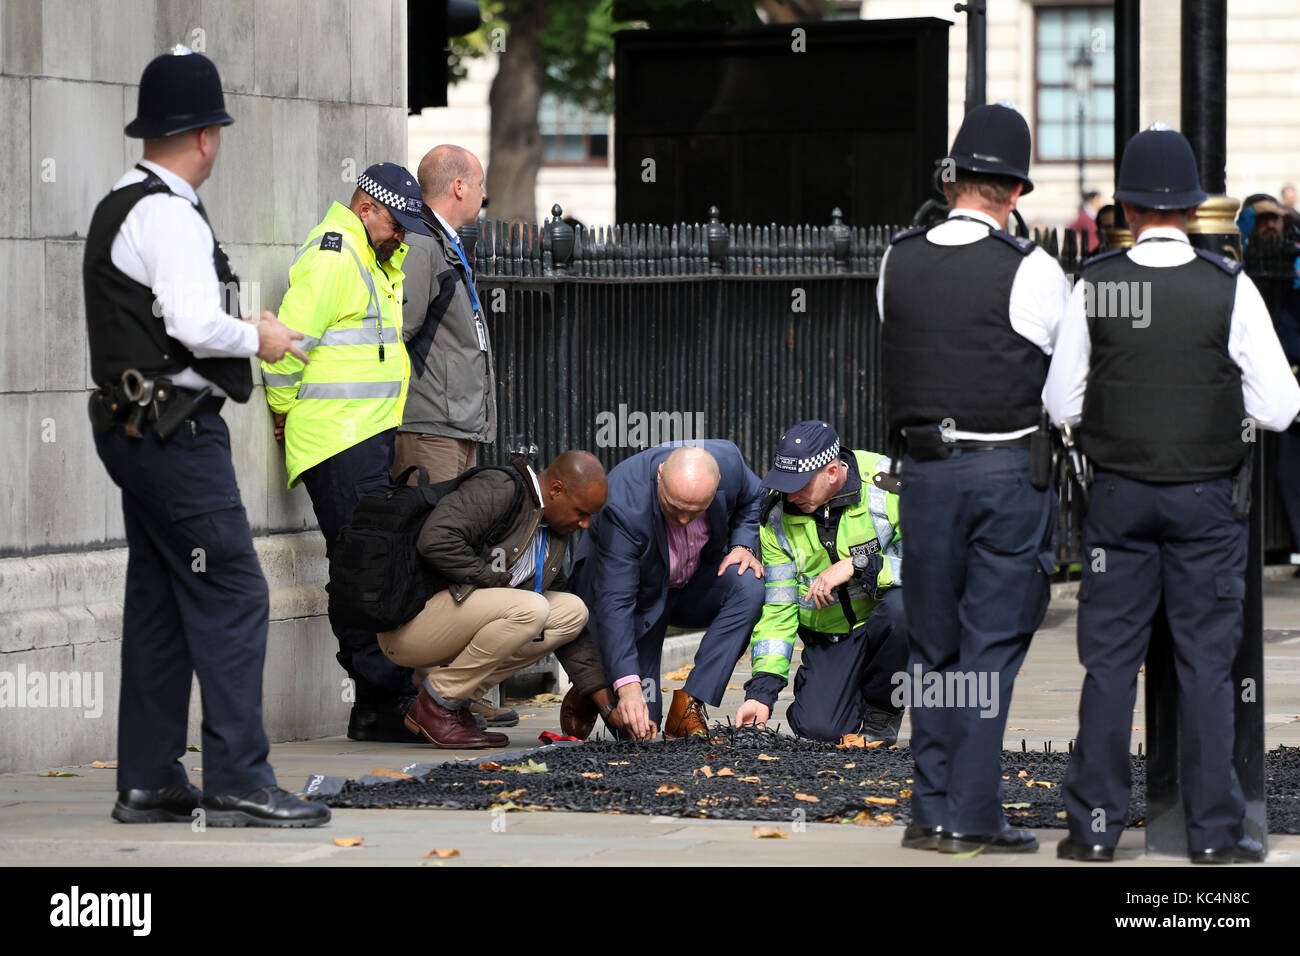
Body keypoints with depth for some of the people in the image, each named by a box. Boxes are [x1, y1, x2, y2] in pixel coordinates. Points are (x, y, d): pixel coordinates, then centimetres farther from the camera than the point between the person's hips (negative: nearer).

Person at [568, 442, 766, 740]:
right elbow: (614, 603, -37)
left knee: (749, 587, -30)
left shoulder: (728, 460, -24)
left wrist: (744, 546, -18)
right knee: (639, 731, -15)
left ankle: (688, 708, -23)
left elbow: (752, 500, 3)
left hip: (696, 585, 5)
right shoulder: (623, 505, -37)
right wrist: (627, 686, -45)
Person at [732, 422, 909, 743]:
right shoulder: (778, 515, -7)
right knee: (818, 728, -20)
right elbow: (777, 607, -4)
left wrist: (858, 566, -31)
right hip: (830, 634, 3)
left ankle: (883, 708, -10)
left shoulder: (888, 487, -19)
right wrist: (762, 690, -12)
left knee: (901, 605, -39)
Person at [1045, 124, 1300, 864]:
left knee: (1110, 659, 7)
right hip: (1205, 497, -1)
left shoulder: (1094, 286, -4)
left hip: (1118, 496, 1)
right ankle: (1215, 830, 5)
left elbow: (1061, 405, 0)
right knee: (1208, 663, 4)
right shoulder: (1230, 288, -8)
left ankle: (1096, 825, 8)